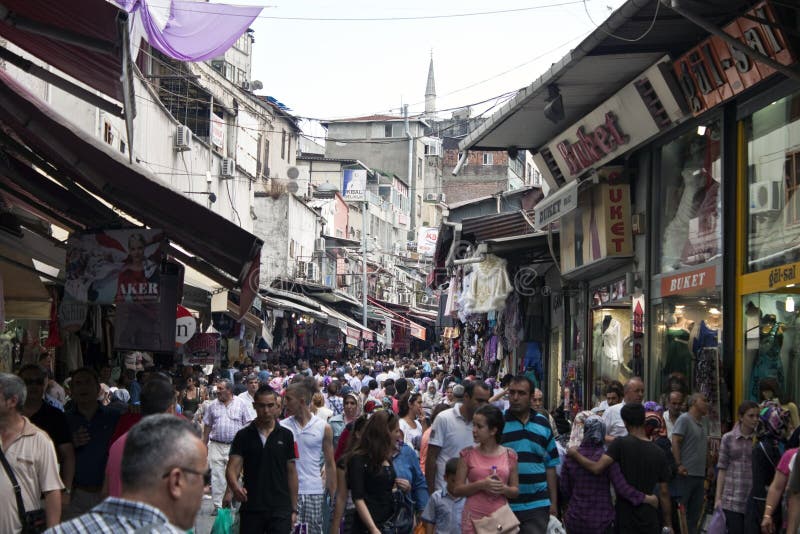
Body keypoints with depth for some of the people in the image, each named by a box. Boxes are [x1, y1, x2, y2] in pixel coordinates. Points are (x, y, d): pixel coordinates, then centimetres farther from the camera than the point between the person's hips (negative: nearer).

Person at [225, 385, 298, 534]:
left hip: (280, 509, 0)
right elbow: (232, 467, -6)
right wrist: (234, 487, -28)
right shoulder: (243, 436, 1)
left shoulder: (286, 435, 3)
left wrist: (294, 508, 5)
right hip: (251, 508, 1)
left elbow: (291, 472, 8)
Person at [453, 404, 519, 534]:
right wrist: (481, 485, -16)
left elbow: (515, 491, 9)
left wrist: (504, 489, -13)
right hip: (474, 517, -1)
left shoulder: (509, 455, 4)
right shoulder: (468, 454, 0)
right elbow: (457, 490, -1)